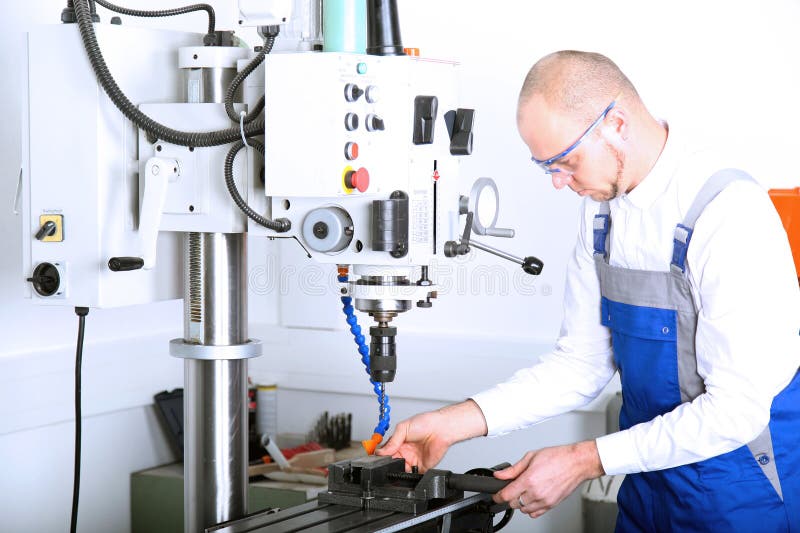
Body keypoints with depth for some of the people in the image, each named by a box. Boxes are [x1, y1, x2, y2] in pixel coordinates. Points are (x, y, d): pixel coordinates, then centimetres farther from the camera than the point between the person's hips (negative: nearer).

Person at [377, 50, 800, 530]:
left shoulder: (730, 212, -23)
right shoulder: (603, 209, 1)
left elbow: (735, 409, -24)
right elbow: (583, 363, 3)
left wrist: (583, 461, -22)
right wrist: (452, 424, -7)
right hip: (649, 486, 7)